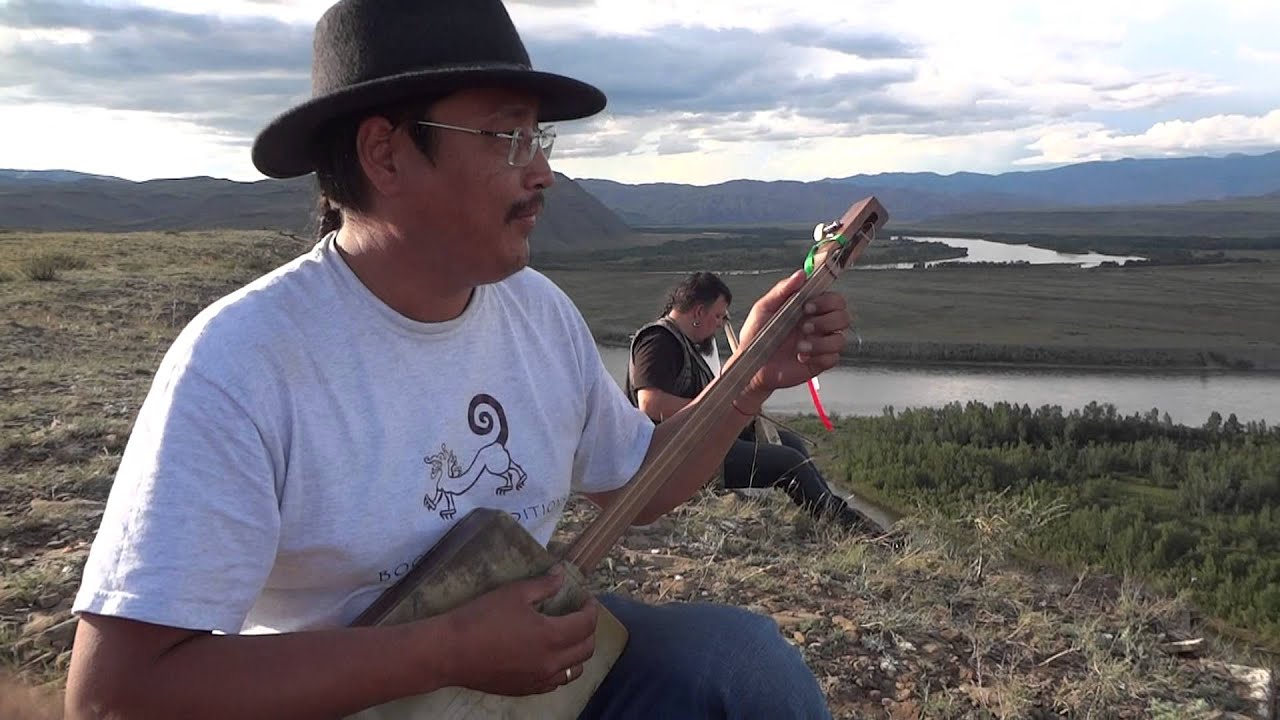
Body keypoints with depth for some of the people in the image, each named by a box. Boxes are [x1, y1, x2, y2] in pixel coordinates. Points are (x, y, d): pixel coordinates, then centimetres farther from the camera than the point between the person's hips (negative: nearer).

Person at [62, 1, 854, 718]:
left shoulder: (541, 310, -3)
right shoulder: (245, 360, -23)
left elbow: (632, 485, 11)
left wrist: (753, 381, -4)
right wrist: (445, 651, -27)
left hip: (537, 655, 5)